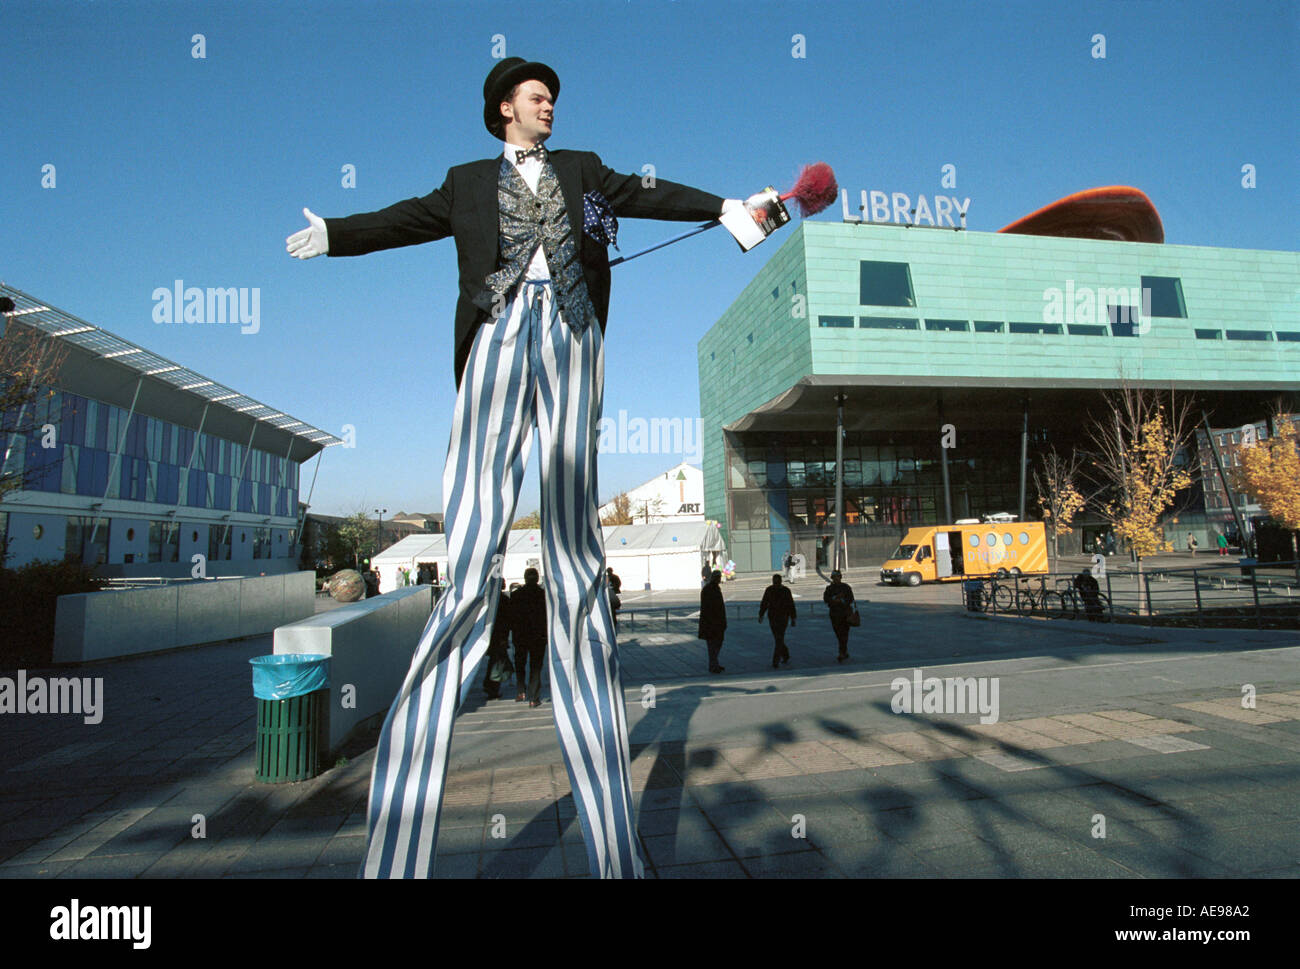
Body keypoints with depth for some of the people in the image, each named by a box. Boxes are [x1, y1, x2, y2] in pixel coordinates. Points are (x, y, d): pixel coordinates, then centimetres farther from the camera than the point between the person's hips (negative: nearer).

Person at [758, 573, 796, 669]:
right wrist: (761, 615, -2)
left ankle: (776, 661, -12)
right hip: (772, 617, 4)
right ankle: (786, 657, 31)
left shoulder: (786, 591, -3)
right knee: (778, 638, 12)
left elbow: (791, 605, 2)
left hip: (783, 617, -4)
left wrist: (793, 619, 1)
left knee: (779, 639, -11)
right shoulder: (769, 590, 4)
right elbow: (764, 603, 7)